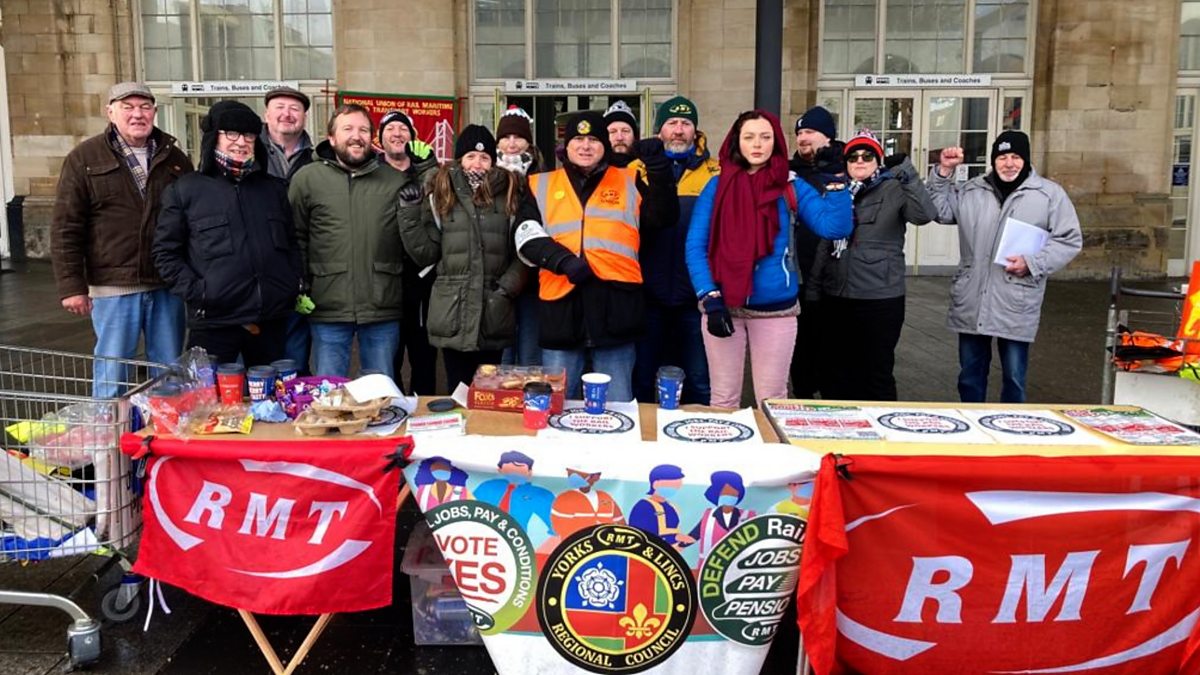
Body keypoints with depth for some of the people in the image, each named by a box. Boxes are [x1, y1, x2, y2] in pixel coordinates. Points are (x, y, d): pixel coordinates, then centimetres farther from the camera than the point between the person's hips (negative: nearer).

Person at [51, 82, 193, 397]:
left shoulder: (174, 158, 8)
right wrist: (71, 285, -8)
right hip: (113, 287, -3)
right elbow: (65, 229, -2)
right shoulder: (84, 159, 1)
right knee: (111, 371, 4)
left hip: (167, 285, 3)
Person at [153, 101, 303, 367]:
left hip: (272, 318, 4)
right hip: (214, 320, -4)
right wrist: (196, 292, -9)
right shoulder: (185, 190, 3)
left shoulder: (274, 188, 15)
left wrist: (297, 284, 6)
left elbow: (291, 243, 20)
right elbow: (166, 252, 2)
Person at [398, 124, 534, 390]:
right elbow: (426, 253, 5)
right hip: (452, 313, 1)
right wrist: (410, 213, -4)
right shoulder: (441, 195, 8)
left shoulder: (511, 194, 6)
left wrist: (508, 288, -6)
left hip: (494, 312, 0)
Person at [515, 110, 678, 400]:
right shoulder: (541, 185, 12)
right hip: (562, 305, 1)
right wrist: (563, 261, -15)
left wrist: (660, 173, -16)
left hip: (615, 305, 0)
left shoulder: (629, 182, 12)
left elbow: (662, 217, -1)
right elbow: (527, 235, 0)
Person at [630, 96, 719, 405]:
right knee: (642, 379, 12)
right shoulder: (637, 170, 6)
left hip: (696, 294, 0)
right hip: (649, 294, 1)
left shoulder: (715, 173, 5)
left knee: (700, 381, 8)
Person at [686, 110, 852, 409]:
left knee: (772, 399, 10)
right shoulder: (717, 187, 1)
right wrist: (710, 299, -14)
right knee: (724, 397, 9)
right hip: (724, 305, 0)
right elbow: (695, 246, -4)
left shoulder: (792, 188, 2)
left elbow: (835, 227, -10)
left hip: (776, 309, 0)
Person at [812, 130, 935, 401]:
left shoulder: (894, 191, -4)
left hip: (880, 298, -5)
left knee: (877, 372, 2)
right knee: (835, 372, 13)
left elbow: (925, 214, -23)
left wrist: (908, 175, -33)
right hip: (835, 297, 5)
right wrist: (814, 285, 16)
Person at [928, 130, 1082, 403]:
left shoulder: (1050, 194, 0)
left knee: (1014, 378, 5)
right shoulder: (971, 190, 10)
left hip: (1016, 306, -3)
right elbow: (940, 211, 8)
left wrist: (1033, 263, -13)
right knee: (970, 375, 14)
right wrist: (944, 172, 0)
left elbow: (1069, 240, 0)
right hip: (971, 303, 3)